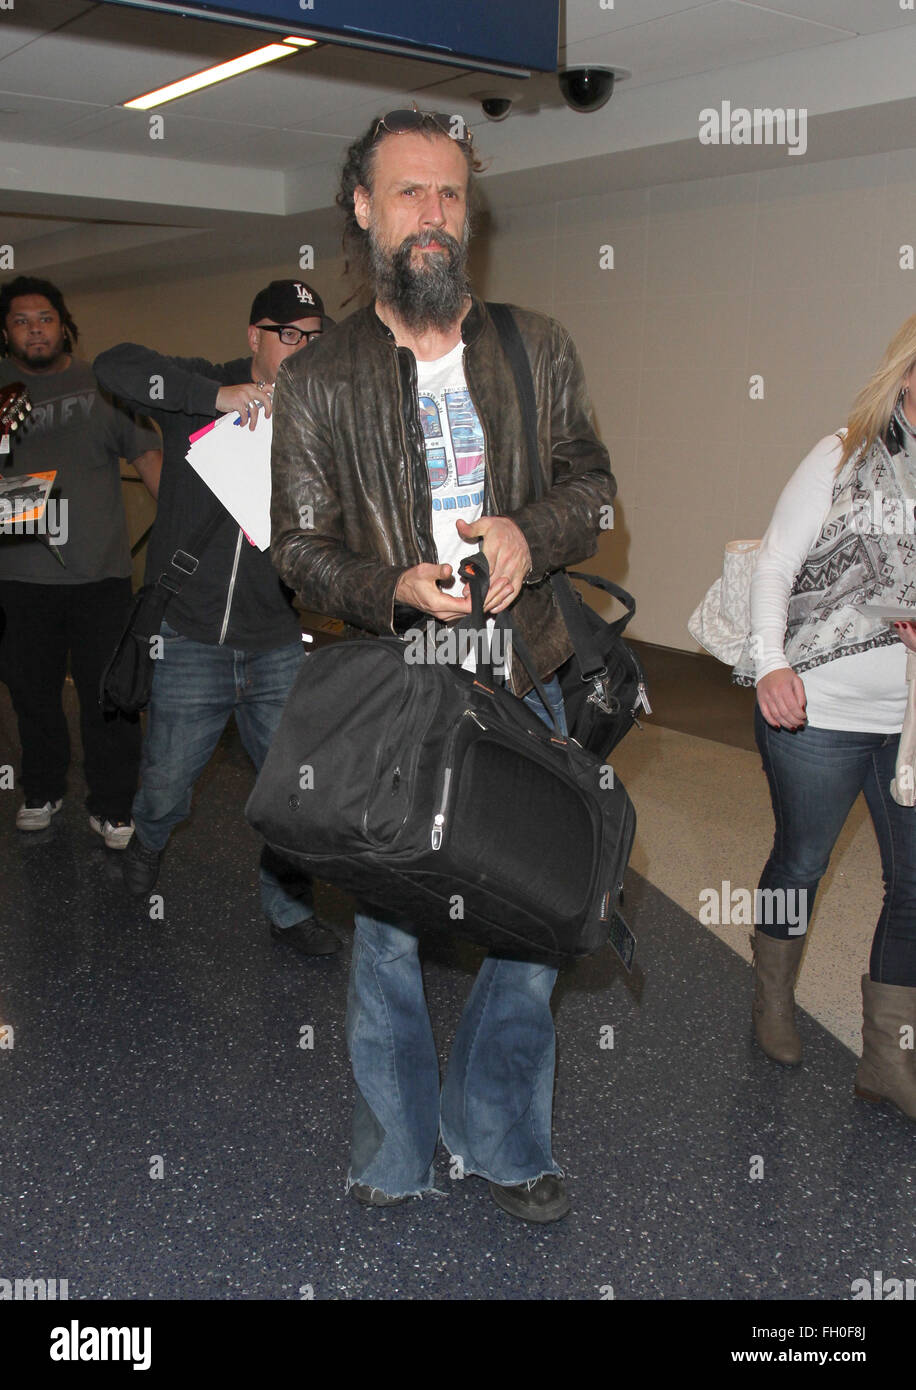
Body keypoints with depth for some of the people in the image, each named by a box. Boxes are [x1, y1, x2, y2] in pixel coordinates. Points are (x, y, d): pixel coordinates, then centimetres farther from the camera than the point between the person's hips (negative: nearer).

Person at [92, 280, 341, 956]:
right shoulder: (204, 388, -1)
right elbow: (117, 365, -16)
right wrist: (217, 398, -24)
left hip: (278, 646, 2)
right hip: (189, 641, -1)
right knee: (167, 783, 12)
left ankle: (290, 908, 26)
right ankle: (150, 839, 48)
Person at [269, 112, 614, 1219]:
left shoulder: (536, 348, 7)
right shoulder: (315, 380, 0)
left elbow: (592, 482, 11)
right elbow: (300, 544, 0)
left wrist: (530, 531, -12)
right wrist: (396, 589, -19)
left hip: (525, 683, 2)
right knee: (387, 938, 9)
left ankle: (501, 1142, 34)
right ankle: (391, 1159, 32)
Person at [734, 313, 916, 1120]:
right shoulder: (844, 458, -6)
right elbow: (775, 566, -8)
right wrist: (771, 663, -20)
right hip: (819, 709, -4)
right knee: (802, 859, 12)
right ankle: (774, 999, 38)